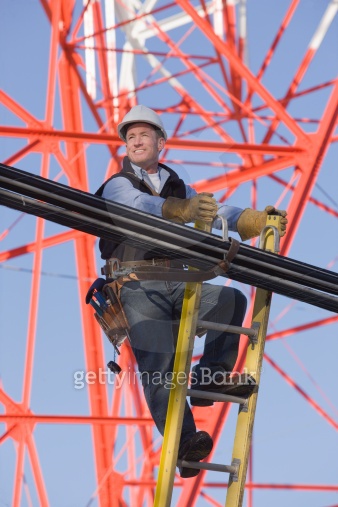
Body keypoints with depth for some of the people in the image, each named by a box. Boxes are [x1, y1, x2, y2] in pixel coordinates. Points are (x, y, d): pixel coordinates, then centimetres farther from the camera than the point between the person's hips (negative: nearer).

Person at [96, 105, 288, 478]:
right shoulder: (118, 186, 5)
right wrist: (184, 209, -38)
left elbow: (215, 213, 7)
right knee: (158, 360, -21)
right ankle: (183, 444, -30)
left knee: (232, 299, -15)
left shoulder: (178, 189, 21)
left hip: (175, 286, 5)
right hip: (137, 288, -5)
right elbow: (141, 205, -18)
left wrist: (257, 220, -12)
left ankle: (209, 378, -15)